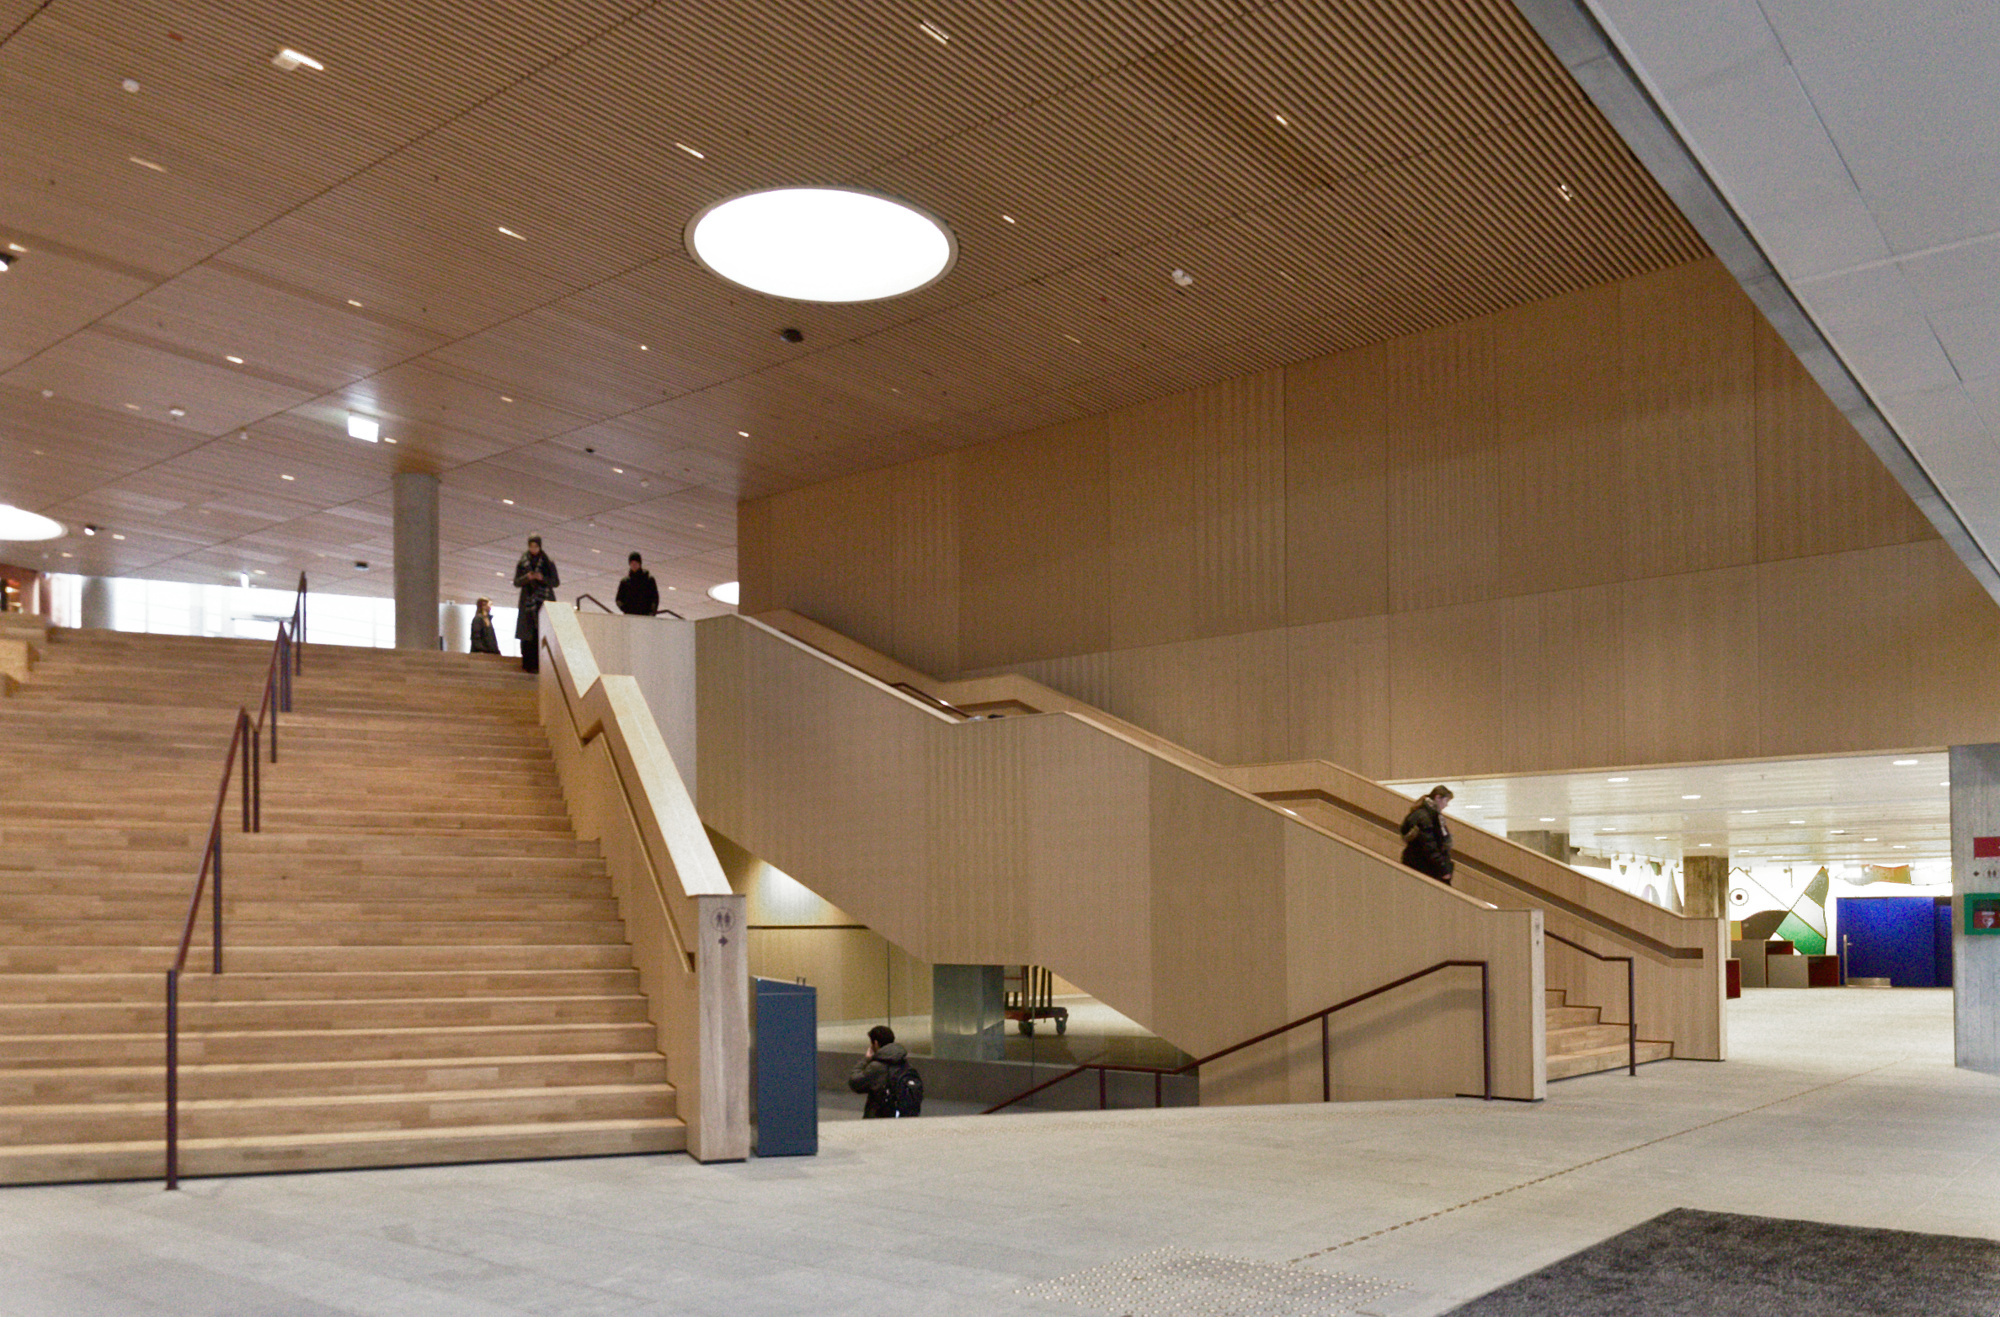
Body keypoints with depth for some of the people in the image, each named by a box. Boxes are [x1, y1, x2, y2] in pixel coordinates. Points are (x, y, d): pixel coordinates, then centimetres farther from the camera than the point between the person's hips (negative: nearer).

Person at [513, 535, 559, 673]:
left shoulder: (548, 563, 9)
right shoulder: (522, 563, 12)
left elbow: (556, 582, 5)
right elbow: (516, 582, 8)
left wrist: (542, 578, -12)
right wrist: (527, 577, -12)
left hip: (545, 601, -1)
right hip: (528, 602, 1)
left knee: (543, 633, -12)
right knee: (528, 634, -8)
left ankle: (540, 664, -15)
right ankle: (528, 665, -10)